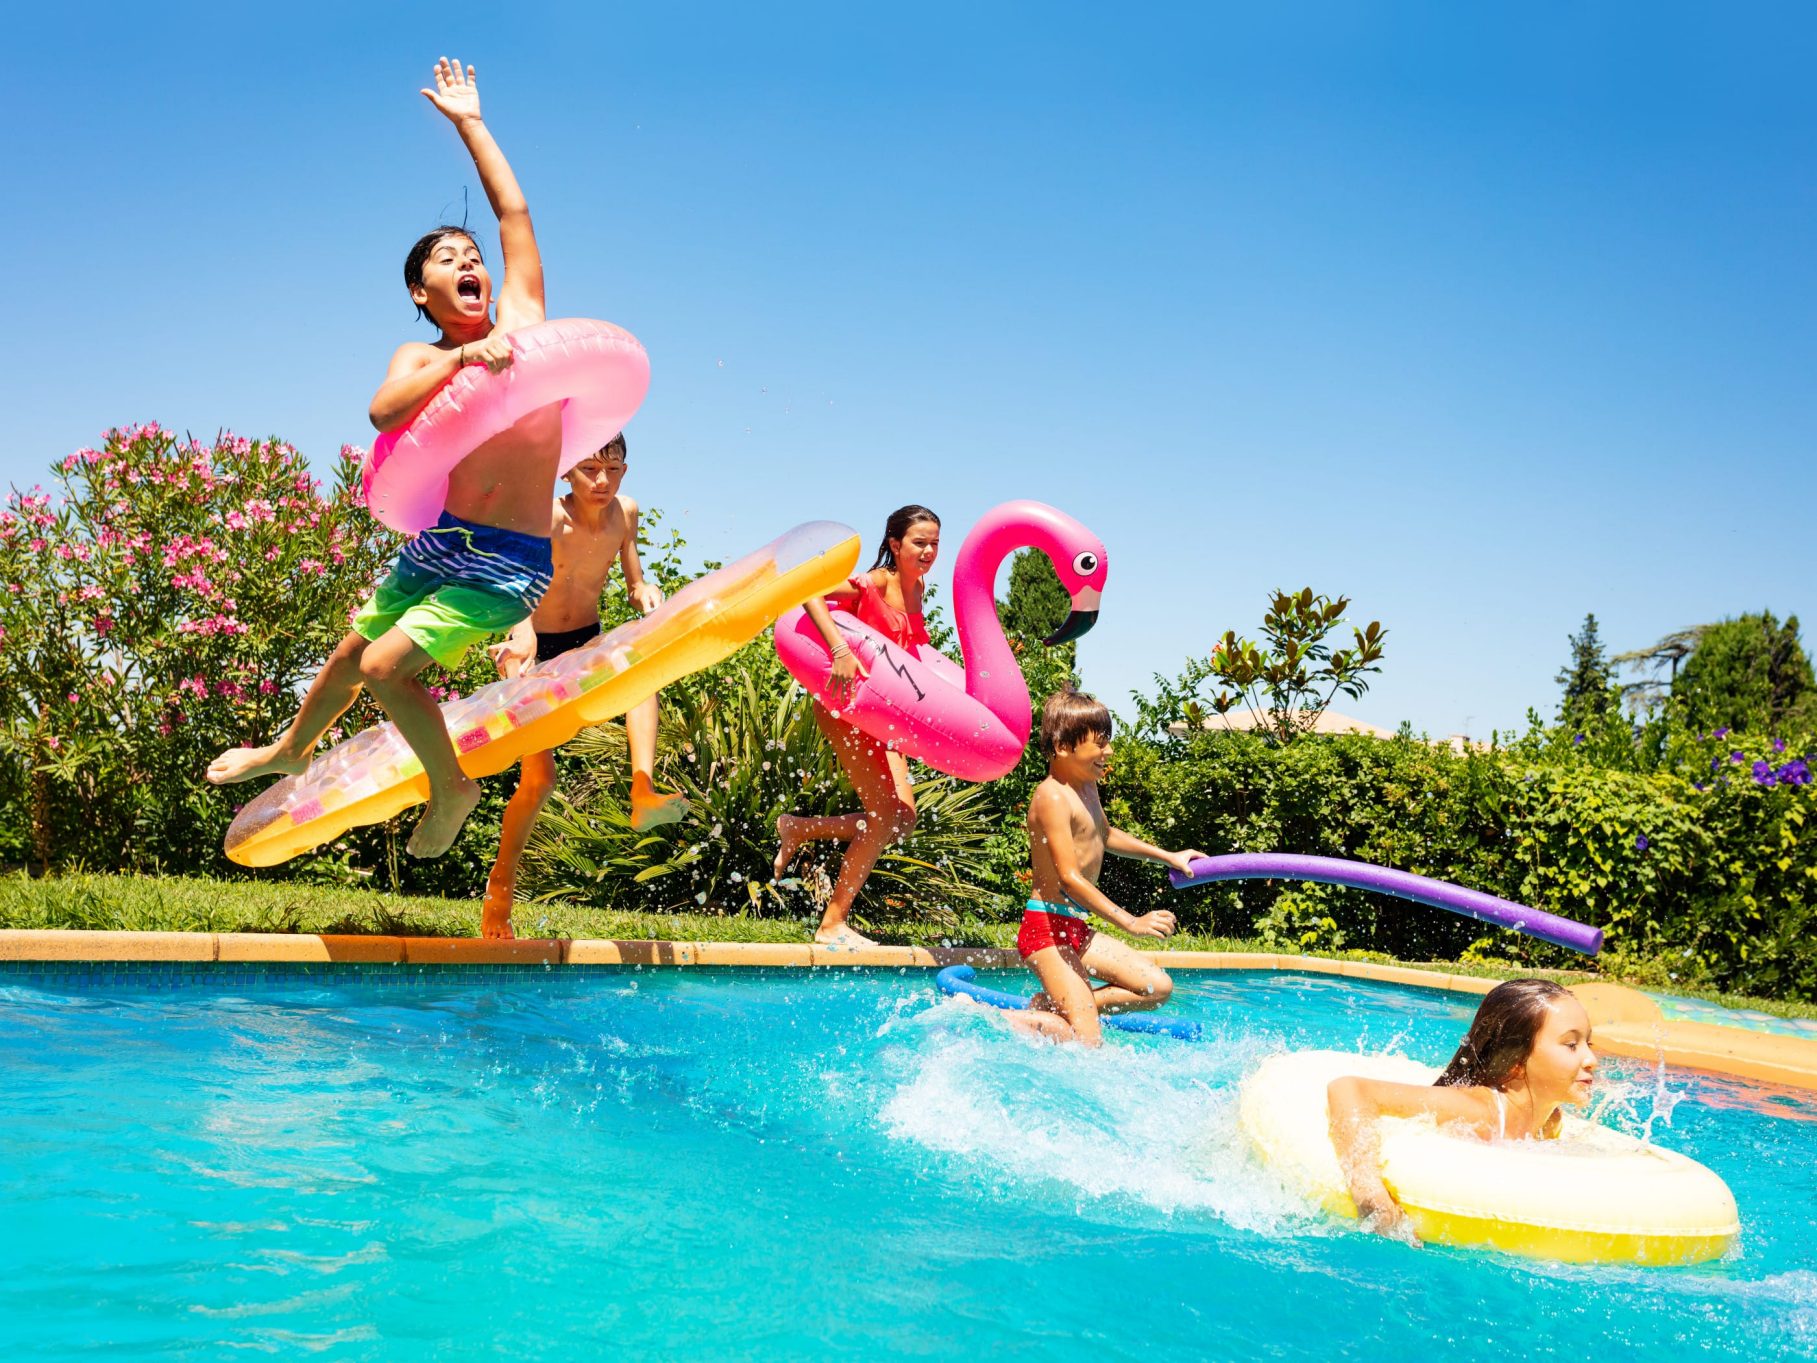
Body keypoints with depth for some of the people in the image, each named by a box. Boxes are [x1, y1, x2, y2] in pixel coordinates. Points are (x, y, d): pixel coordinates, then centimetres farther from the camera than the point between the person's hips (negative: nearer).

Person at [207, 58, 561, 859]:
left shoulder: (521, 314, 4)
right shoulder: (421, 358, 1)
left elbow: (514, 209, 6)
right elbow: (383, 410, -22)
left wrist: (468, 120, 15)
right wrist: (461, 357, -30)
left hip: (512, 561, -3)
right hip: (441, 544, 3)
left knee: (388, 666, -15)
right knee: (353, 653, 20)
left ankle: (452, 787, 8)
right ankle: (291, 750, 48)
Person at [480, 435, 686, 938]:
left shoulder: (625, 513, -6)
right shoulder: (548, 519, -22)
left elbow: (634, 584, 4)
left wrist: (647, 593, -21)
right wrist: (523, 636, -56)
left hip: (587, 643, 4)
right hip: (536, 649, -4)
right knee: (539, 776, -9)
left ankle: (643, 791, -41)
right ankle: (501, 883, 13)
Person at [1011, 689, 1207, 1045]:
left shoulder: (1087, 787, 13)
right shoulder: (1053, 797, -18)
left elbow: (1104, 836, 34)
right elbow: (1069, 878, -24)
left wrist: (1168, 856, 37)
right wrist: (1131, 922, -26)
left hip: (1077, 930, 10)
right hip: (1047, 928, -10)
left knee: (1158, 988, 9)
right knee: (1087, 1042, -15)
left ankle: (1050, 1006, 5)